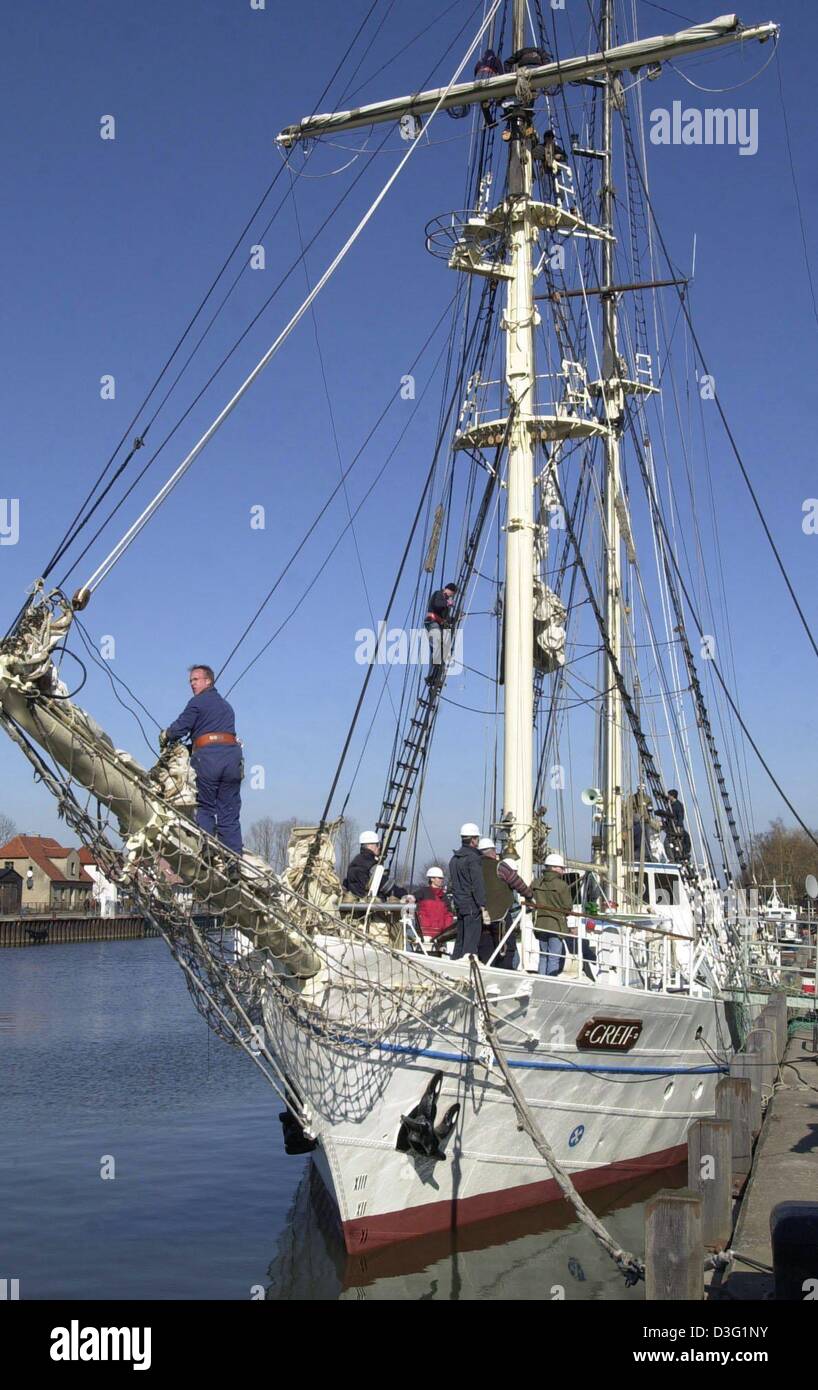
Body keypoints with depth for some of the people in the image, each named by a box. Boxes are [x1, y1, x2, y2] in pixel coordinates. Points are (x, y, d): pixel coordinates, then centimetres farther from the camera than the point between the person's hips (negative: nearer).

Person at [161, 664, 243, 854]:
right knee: (230, 812, 5)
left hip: (207, 755, -5)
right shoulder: (226, 705, 28)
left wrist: (165, 737, 19)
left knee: (205, 809, 3)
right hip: (232, 756, 5)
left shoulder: (198, 702, 6)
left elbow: (181, 727, -2)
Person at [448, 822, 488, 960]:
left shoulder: (454, 859, 16)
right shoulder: (473, 858, -12)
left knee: (460, 941, 14)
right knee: (471, 942, -9)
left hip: (459, 906, 8)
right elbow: (478, 885, -17)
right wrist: (484, 908, -17)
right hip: (472, 906, -8)